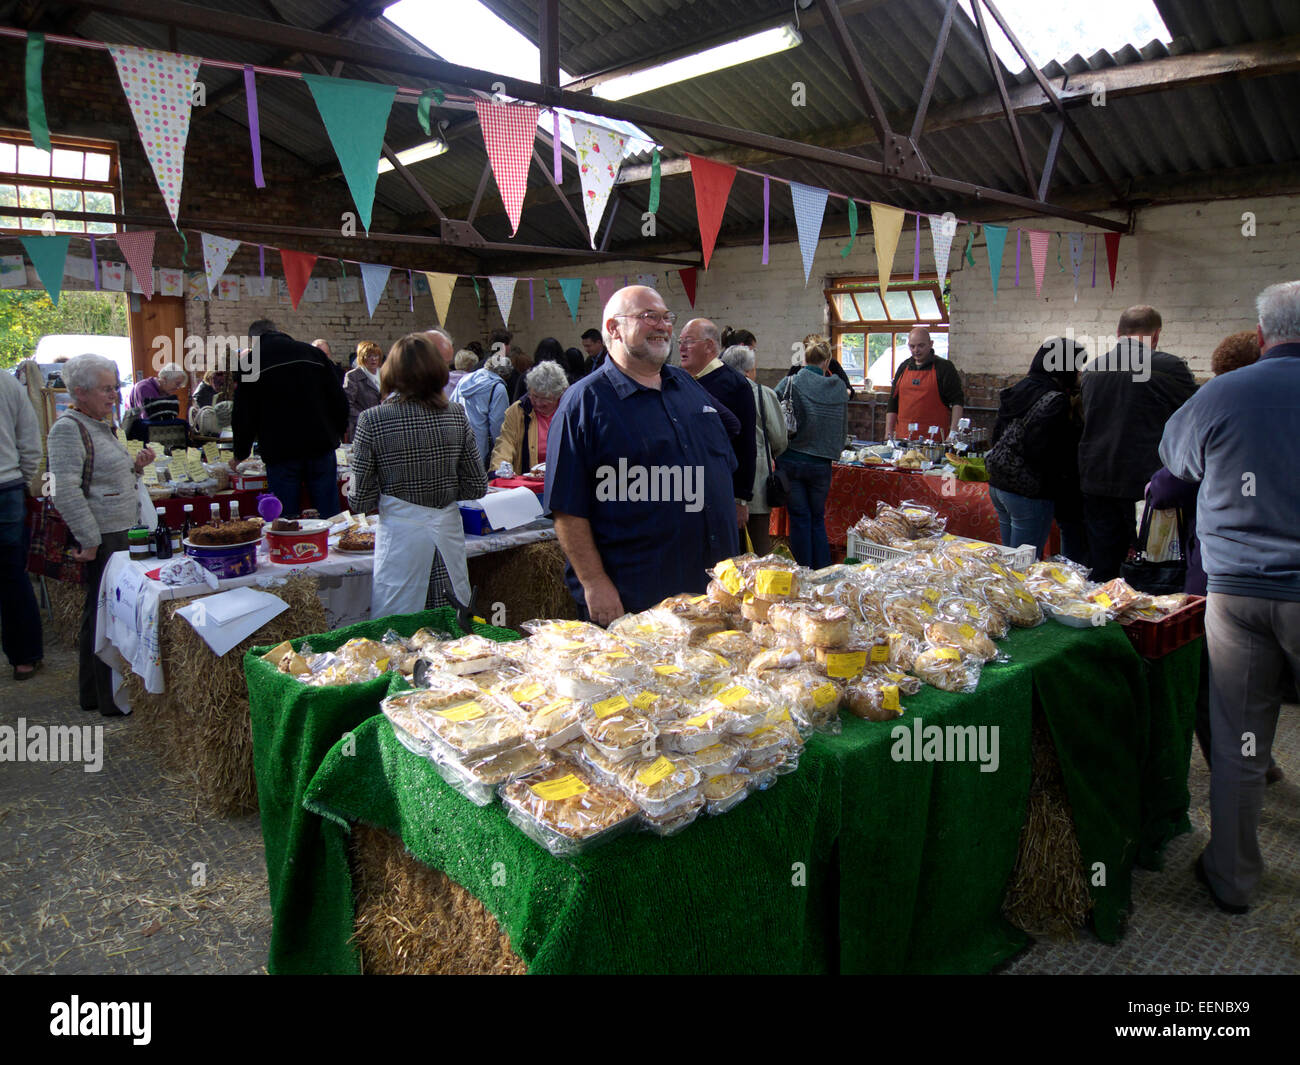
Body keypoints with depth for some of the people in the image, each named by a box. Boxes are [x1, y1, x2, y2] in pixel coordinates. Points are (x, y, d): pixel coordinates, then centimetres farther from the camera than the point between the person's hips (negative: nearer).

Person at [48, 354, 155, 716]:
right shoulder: (68, 428, -13)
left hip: (121, 533, 10)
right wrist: (89, 541, -21)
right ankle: (110, 699, 4)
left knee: (100, 612, 15)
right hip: (101, 537, -10)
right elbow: (66, 491, -21)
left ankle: (93, 693, 26)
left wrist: (135, 466, 7)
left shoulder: (99, 426, 16)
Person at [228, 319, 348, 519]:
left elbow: (243, 415, 2)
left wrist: (240, 454, 14)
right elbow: (339, 400, 8)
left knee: (287, 523, 2)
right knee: (329, 516, 6)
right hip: (321, 448, 3)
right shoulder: (313, 353, 9)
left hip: (280, 453, -2)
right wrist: (336, 435, 19)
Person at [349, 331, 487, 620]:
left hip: (400, 531, -3)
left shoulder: (372, 420, -9)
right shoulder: (456, 415, -2)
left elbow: (361, 501, -7)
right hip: (447, 527, 3)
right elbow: (477, 488, 2)